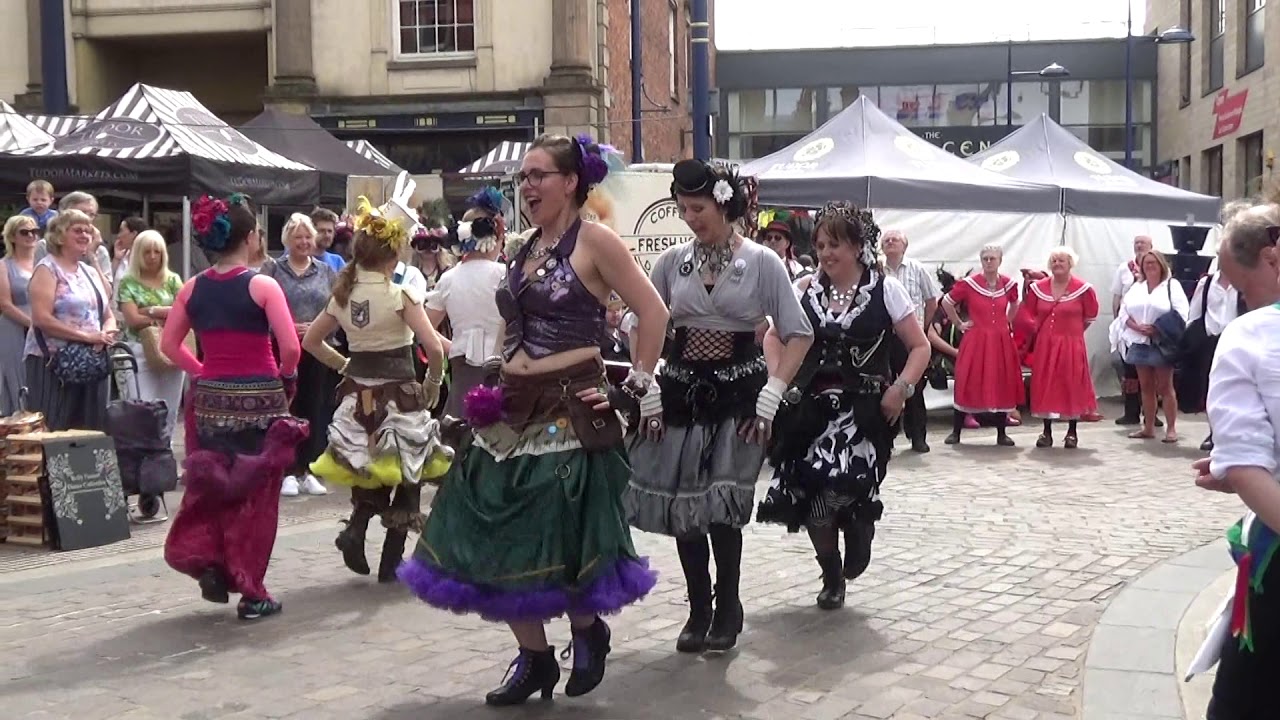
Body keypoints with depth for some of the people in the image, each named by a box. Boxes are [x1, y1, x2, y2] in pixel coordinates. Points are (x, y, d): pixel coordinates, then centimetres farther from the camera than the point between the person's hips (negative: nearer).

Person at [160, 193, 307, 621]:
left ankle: (209, 562, 6)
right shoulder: (262, 286, -10)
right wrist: (286, 379, 2)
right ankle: (251, 592, 14)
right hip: (260, 399, -3)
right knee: (254, 493, 7)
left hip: (211, 398, 4)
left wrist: (202, 374, 13)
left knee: (212, 486, 20)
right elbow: (290, 348, -16)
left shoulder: (193, 288, 3)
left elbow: (169, 345, 6)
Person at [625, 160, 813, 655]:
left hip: (738, 395, -3)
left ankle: (727, 606, 11)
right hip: (680, 394, 3)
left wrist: (771, 396, -12)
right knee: (682, 506, 3)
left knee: (722, 506, -10)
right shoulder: (672, 261, 3)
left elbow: (798, 334, -4)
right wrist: (648, 395, 0)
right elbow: (642, 329, 9)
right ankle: (698, 609, 20)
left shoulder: (762, 262, -5)